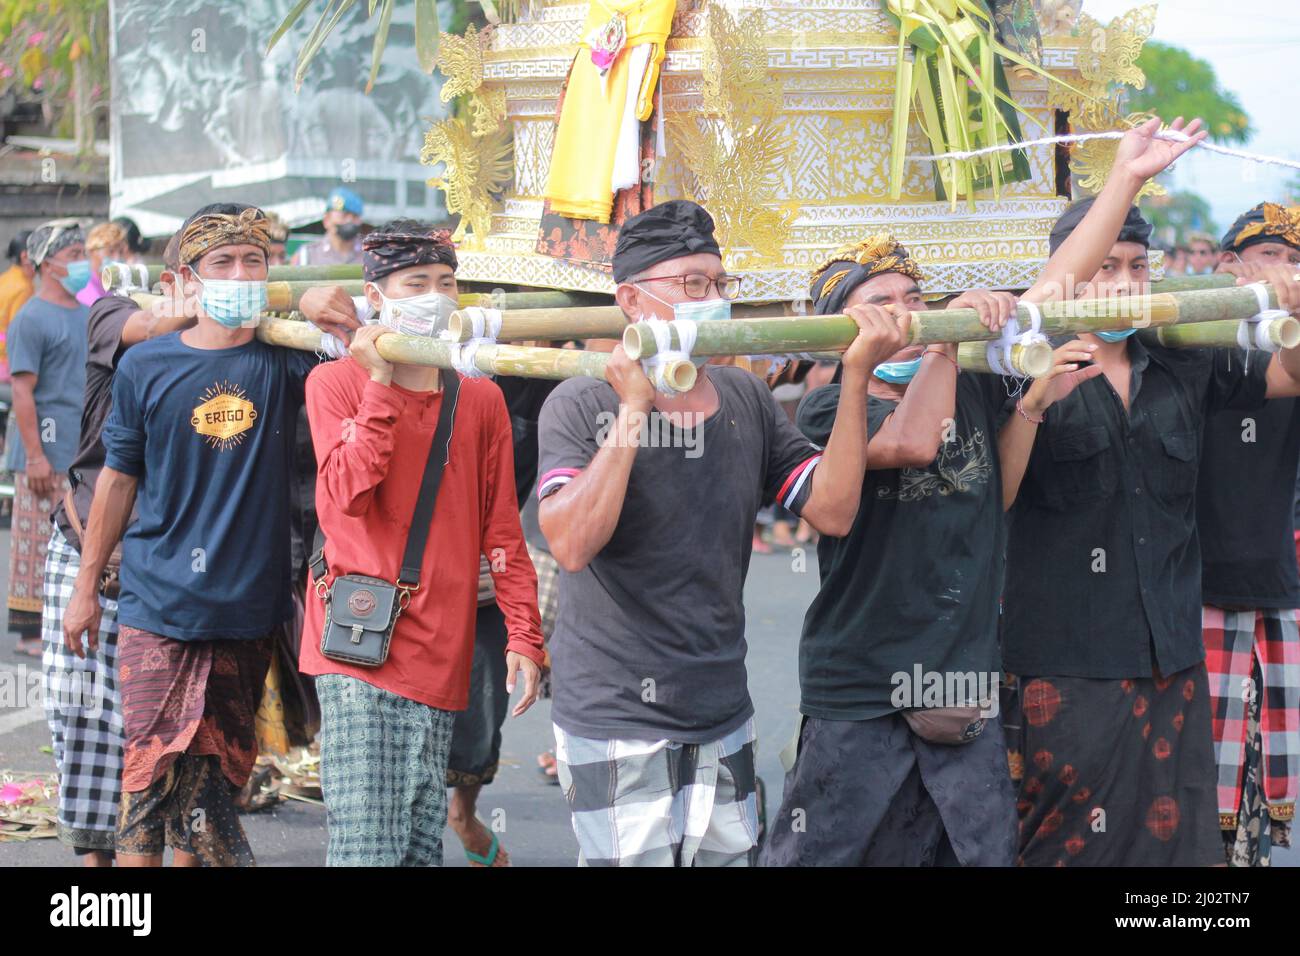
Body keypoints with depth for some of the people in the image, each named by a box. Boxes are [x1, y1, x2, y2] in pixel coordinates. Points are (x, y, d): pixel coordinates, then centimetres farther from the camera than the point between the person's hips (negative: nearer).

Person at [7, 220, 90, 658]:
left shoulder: (86, 316, 16)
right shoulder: (32, 318, -8)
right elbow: (22, 392, -12)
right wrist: (35, 455, -17)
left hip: (85, 453, 7)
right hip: (48, 453, -7)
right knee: (40, 543, -4)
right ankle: (31, 631, 1)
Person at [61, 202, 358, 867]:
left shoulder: (284, 362, 2)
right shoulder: (145, 367, 1)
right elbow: (118, 477, 10)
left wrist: (344, 325, -26)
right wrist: (85, 585, 13)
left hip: (249, 609, 2)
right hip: (158, 606, -2)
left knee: (217, 771, 9)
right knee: (156, 769, -8)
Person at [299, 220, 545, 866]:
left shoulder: (479, 399, 12)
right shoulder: (335, 382, 3)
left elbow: (502, 528, 12)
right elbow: (349, 493, -12)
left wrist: (523, 637, 4)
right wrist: (381, 383, -11)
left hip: (441, 654, 4)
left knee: (421, 842, 6)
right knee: (367, 843, -11)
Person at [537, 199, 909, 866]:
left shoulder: (747, 401, 7)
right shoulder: (582, 406, -9)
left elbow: (832, 511, -1)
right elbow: (571, 543, -23)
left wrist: (857, 379, -7)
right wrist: (635, 410, -24)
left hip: (724, 722, 5)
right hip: (617, 728, -5)